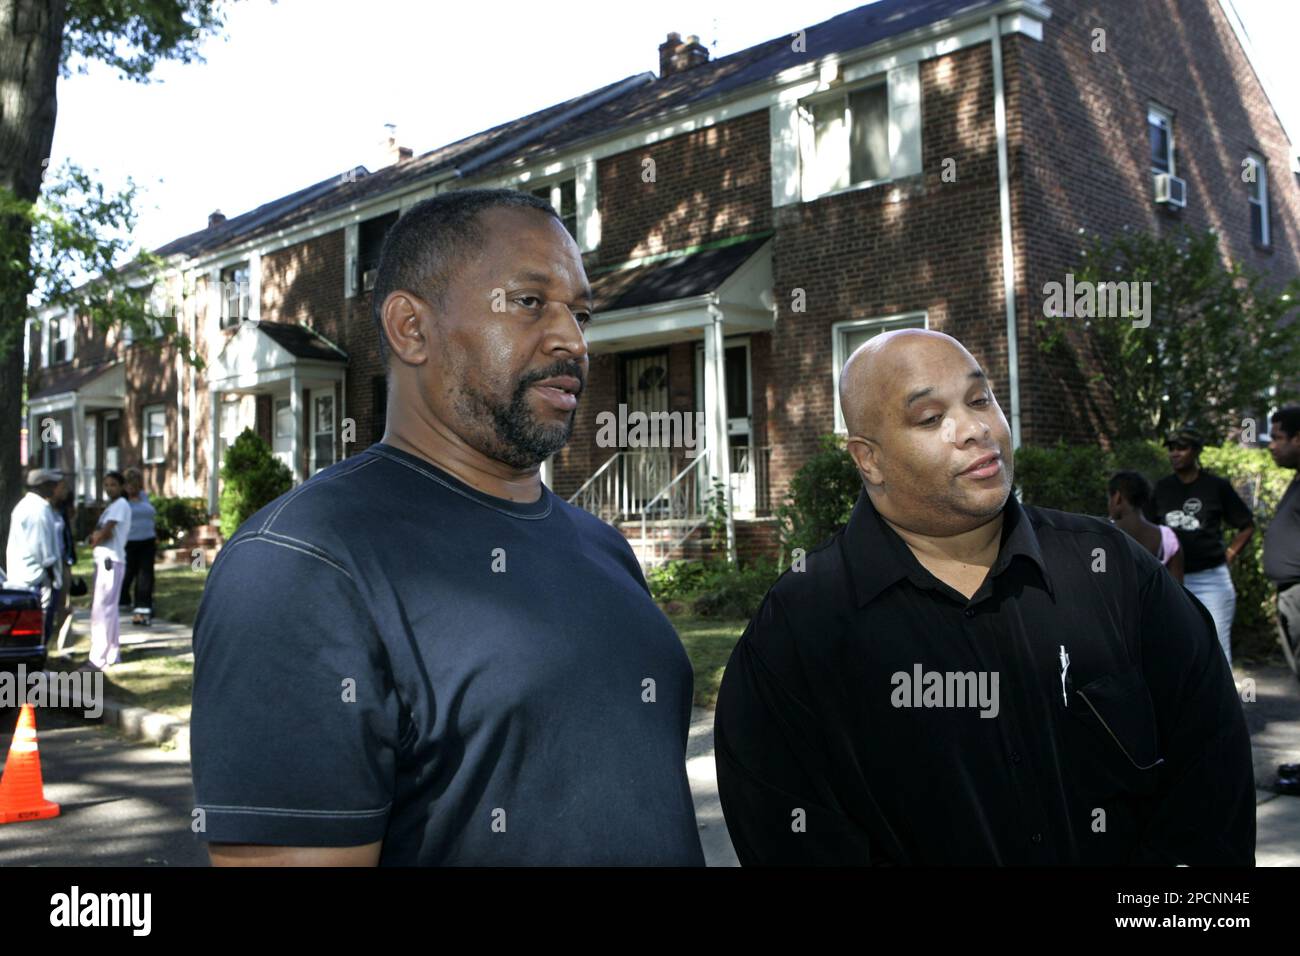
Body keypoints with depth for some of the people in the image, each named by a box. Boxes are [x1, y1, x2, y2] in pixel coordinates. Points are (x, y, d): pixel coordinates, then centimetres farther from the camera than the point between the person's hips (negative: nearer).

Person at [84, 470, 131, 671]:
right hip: (104, 560, 10)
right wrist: (97, 536, -8)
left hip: (111, 561, -10)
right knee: (108, 608, 15)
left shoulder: (120, 505, -9)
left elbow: (105, 532, -17)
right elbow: (103, 533, 13)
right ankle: (112, 653, 23)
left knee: (102, 609, -12)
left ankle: (98, 659, -14)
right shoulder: (112, 506, 20)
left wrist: (95, 538, 1)